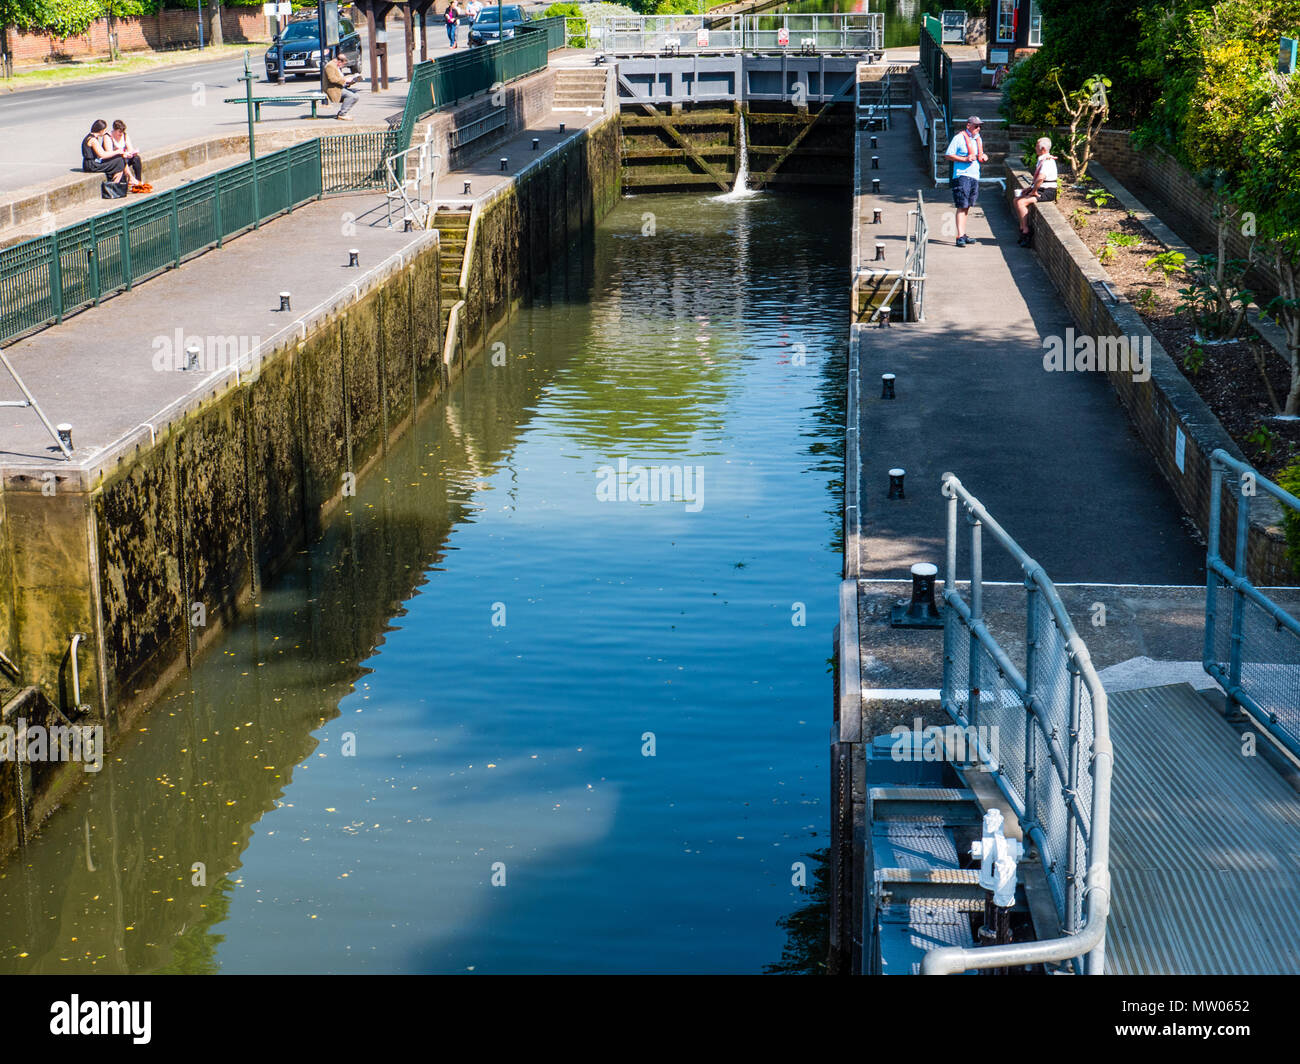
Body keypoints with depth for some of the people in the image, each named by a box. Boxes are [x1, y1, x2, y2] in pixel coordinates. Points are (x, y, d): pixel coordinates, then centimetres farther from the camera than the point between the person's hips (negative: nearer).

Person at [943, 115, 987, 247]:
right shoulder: (959, 138, -5)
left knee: (967, 206, 11)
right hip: (962, 176, -7)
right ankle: (960, 236, -14)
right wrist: (965, 159, -17)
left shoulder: (978, 139, 17)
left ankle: (963, 235, 17)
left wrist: (984, 157, 4)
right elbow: (948, 156, -8)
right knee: (962, 206, -11)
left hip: (975, 176, 7)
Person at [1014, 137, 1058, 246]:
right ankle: (1022, 228, 7)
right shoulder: (1041, 160, 15)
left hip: (1047, 192, -10)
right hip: (1039, 190, 10)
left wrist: (1034, 192, -22)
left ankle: (1025, 232, -17)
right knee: (1017, 200, 7)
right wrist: (1030, 188, 13)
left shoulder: (1047, 161, -18)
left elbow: (1040, 178, -32)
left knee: (1021, 202, -22)